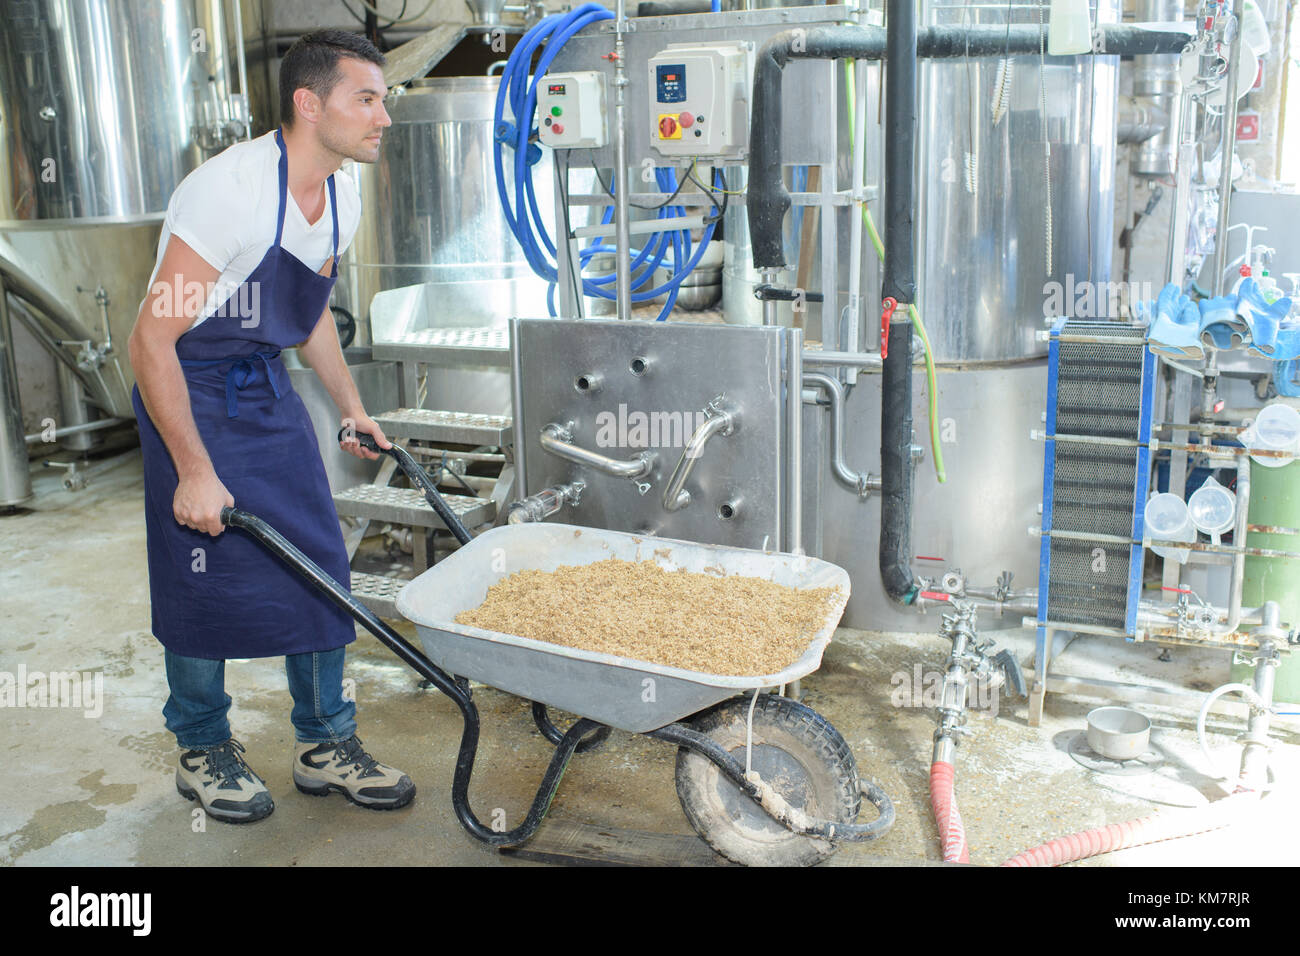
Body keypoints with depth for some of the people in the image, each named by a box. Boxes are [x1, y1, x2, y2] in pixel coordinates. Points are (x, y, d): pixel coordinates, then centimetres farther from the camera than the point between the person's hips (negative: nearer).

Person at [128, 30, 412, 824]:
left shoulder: (341, 199, 0)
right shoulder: (230, 189, -25)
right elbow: (152, 341, -24)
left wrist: (353, 409, 19)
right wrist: (194, 471, -24)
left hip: (270, 392, 7)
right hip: (192, 394, -7)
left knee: (318, 563, 6)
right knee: (206, 577, 1)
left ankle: (327, 745, 20)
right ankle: (204, 752, 23)